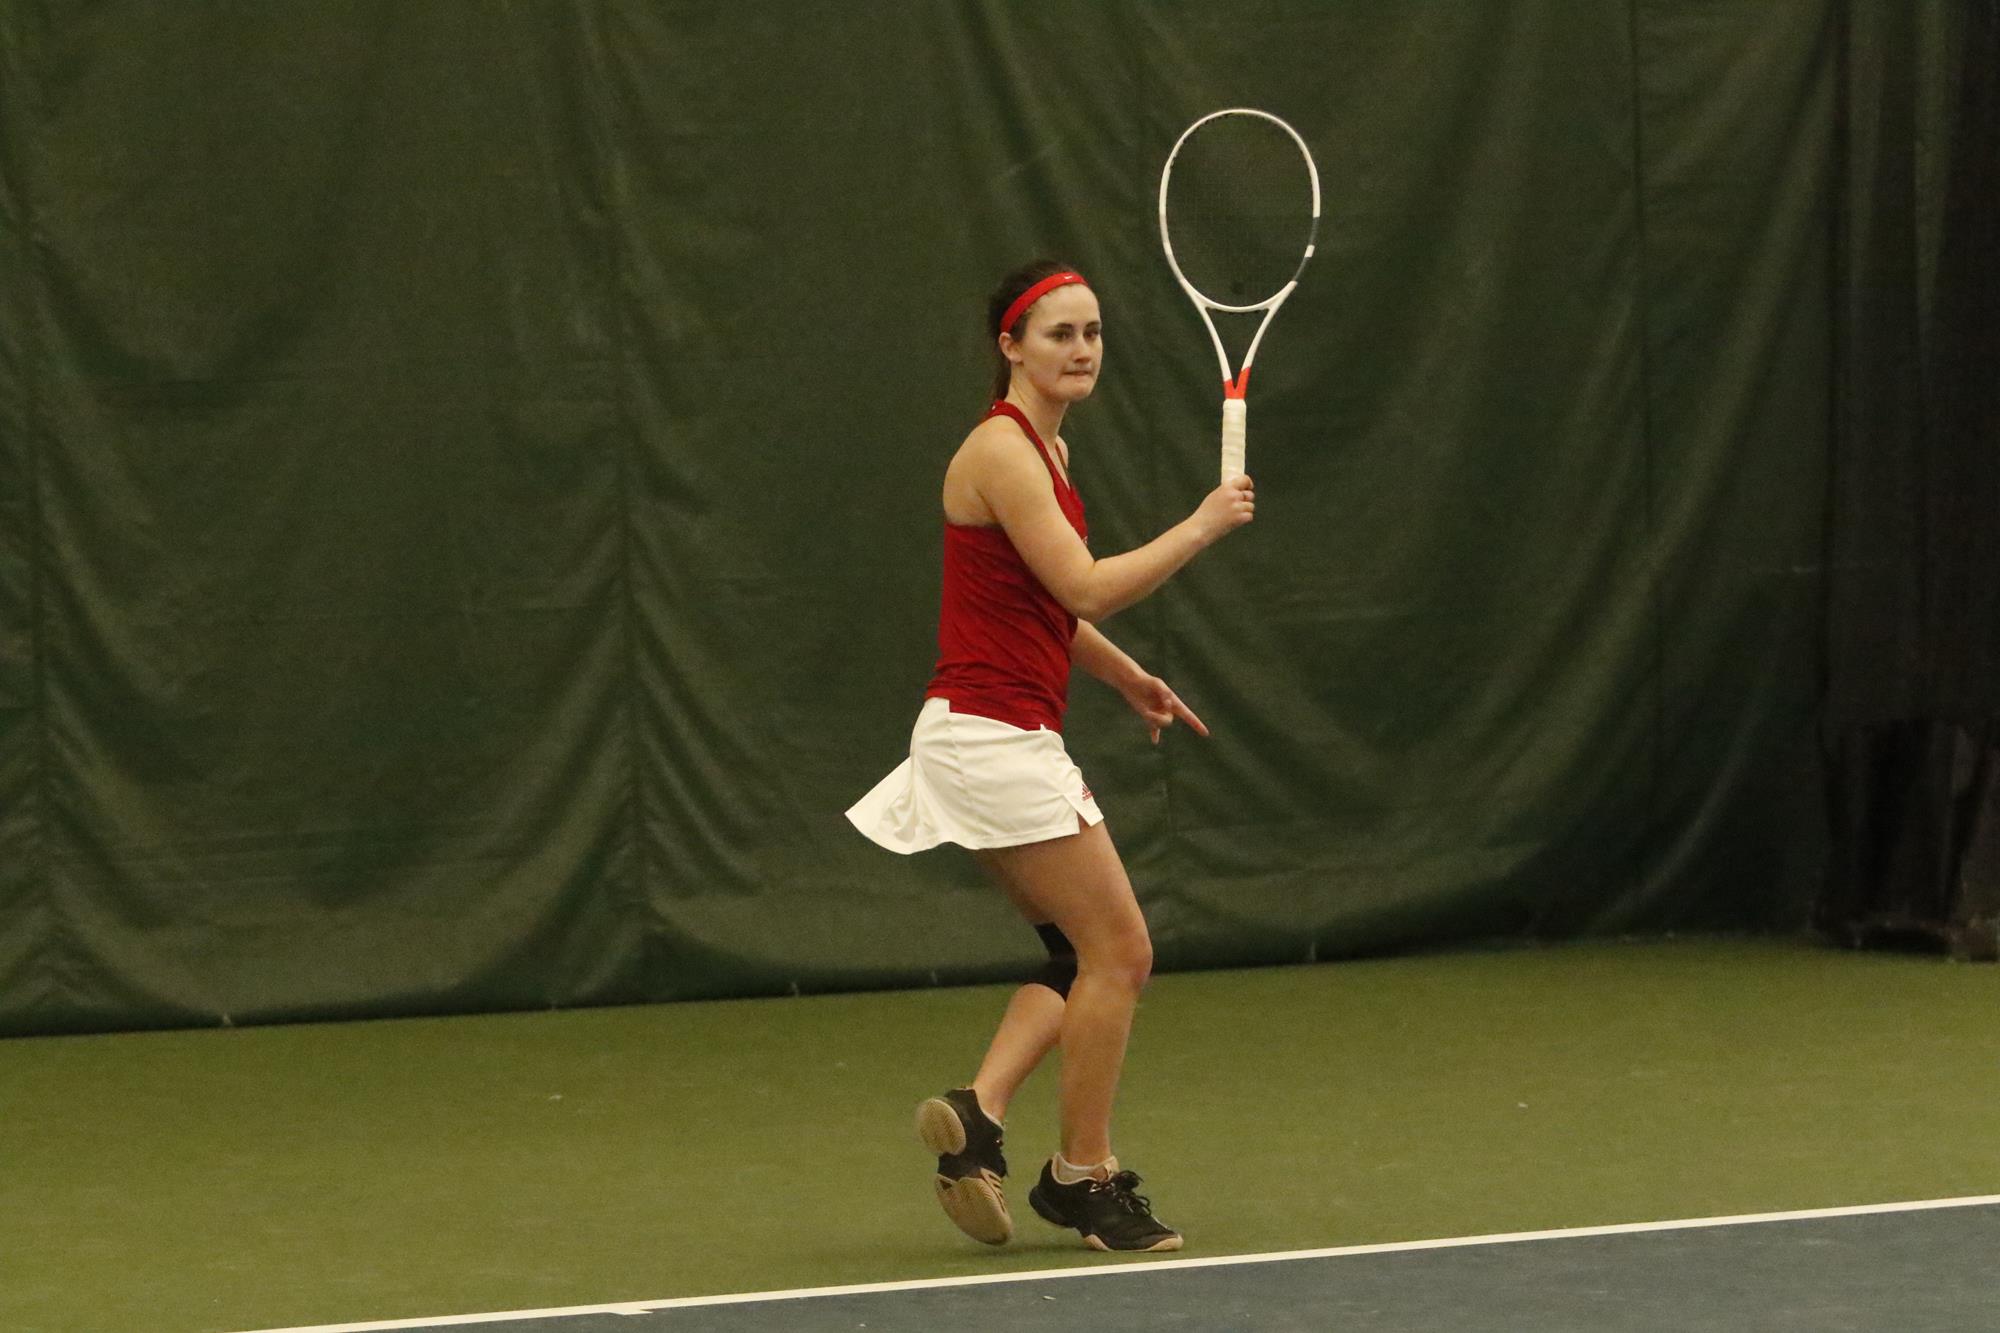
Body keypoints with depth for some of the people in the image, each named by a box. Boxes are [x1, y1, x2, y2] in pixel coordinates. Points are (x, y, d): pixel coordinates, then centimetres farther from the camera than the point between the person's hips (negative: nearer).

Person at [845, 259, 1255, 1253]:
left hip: (1013, 740, 10)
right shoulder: (1000, 449, -15)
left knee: (1084, 957, 11)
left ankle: (977, 1114, 1)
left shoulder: (1045, 447, 15)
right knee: (1119, 951, -4)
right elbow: (1088, 588, -23)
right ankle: (1083, 1179, 7)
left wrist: (1127, 677, 23)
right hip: (992, 736, -10)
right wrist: (1204, 525, -14)